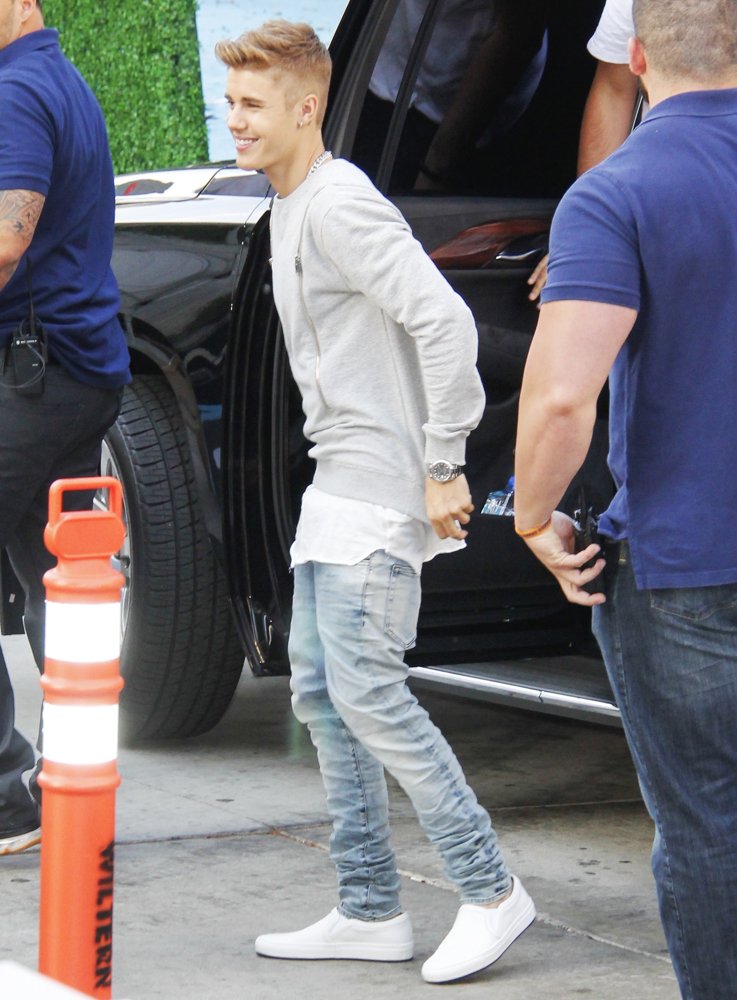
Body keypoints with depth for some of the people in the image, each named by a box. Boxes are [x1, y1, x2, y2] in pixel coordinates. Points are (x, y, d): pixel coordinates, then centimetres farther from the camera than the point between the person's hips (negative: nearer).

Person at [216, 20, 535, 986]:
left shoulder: (341, 206, -15)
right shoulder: (289, 211, 17)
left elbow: (445, 322, -24)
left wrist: (443, 466, -22)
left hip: (382, 492, -11)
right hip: (336, 490, 11)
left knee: (366, 689, -13)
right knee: (321, 693, 9)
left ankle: (490, 889, -4)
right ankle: (370, 912, 14)